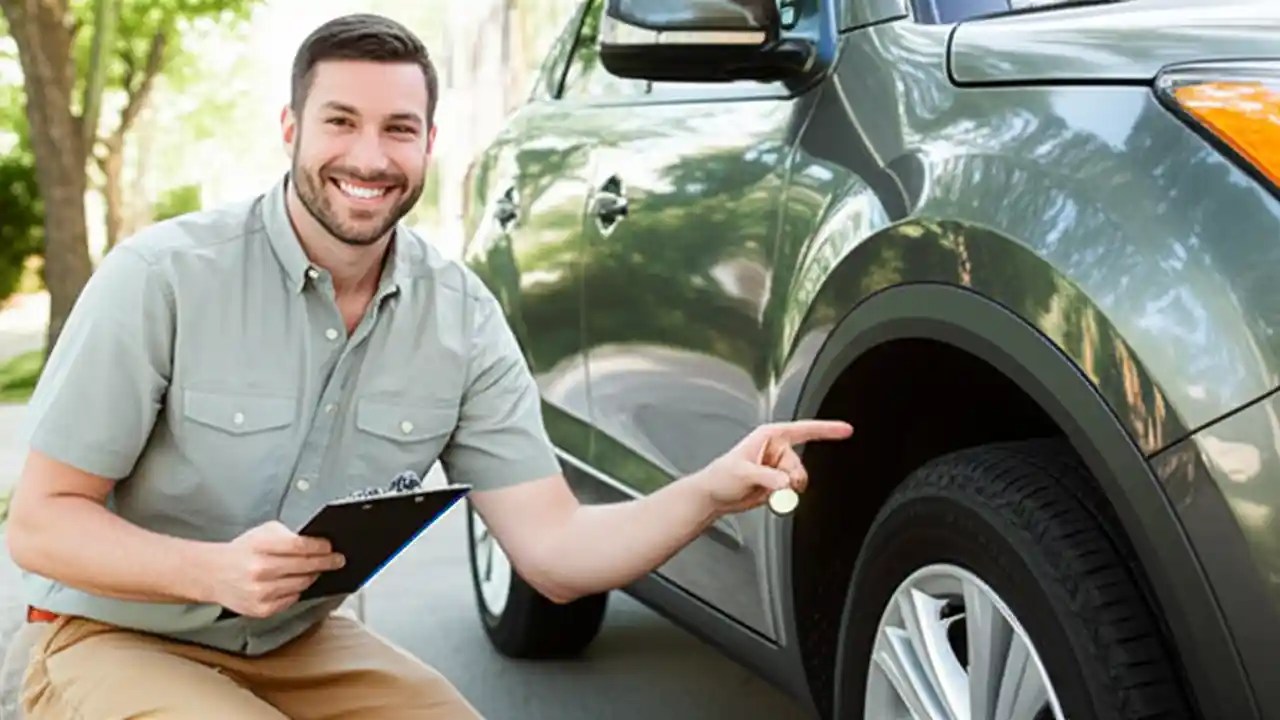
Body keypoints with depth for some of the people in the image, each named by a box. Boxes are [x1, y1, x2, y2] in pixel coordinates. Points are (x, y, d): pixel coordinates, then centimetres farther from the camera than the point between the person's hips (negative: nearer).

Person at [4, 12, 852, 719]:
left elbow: (553, 550, -11)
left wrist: (707, 494, -28)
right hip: (122, 642, -4)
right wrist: (216, 571, -32)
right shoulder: (163, 275, -20)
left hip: (304, 646, 4)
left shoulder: (462, 317, -8)